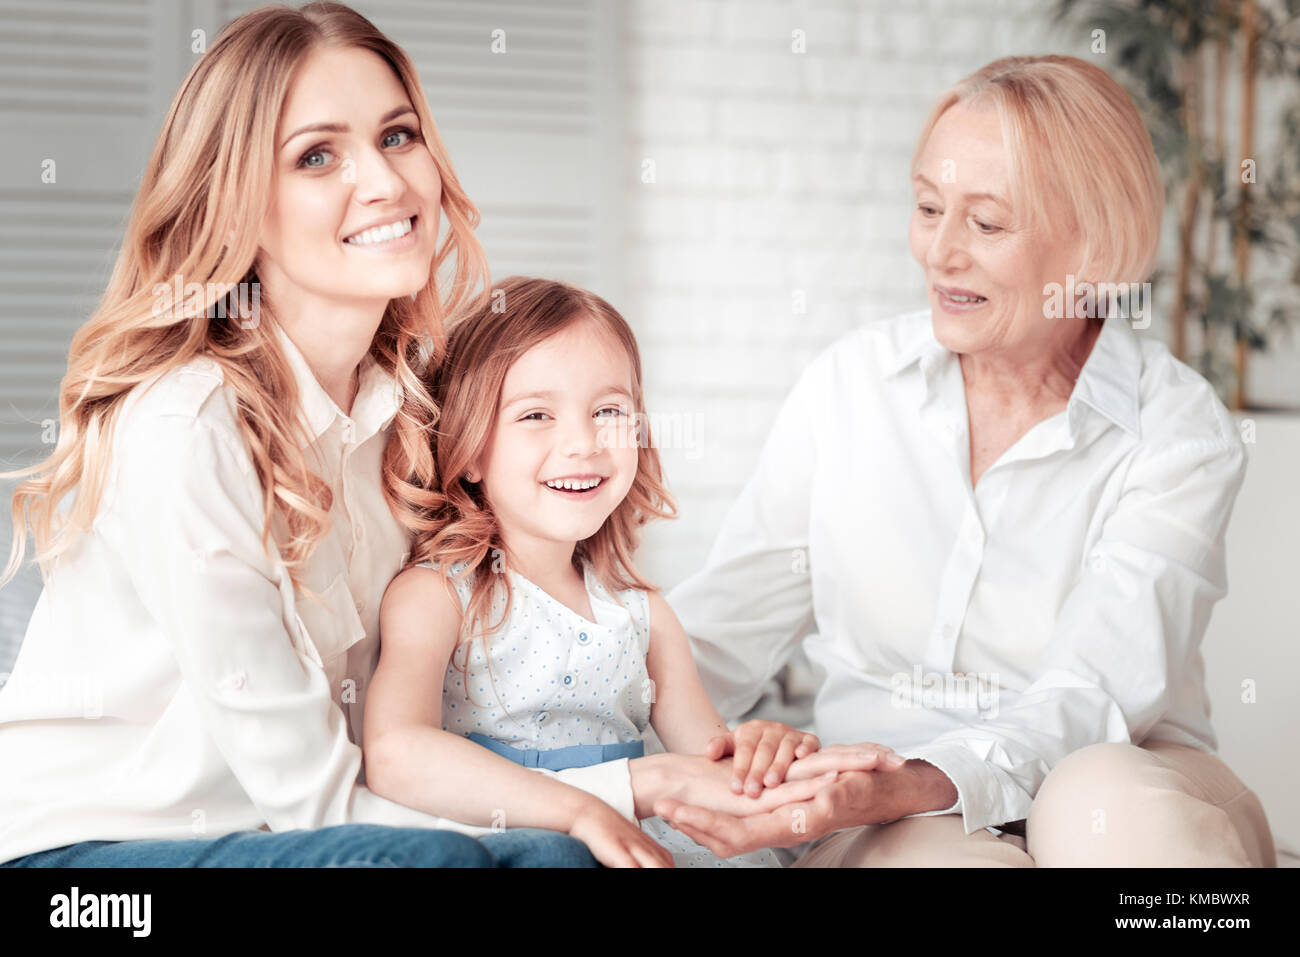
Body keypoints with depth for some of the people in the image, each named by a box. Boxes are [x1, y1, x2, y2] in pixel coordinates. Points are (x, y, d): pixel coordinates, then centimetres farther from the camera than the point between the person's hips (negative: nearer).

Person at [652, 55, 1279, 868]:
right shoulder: (850, 382, 4)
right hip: (890, 818, 1)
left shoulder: (1180, 433, -6)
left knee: (1107, 804, -37)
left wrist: (906, 786, -34)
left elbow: (1091, 701, -17)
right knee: (942, 855, -35)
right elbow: (727, 625, 4)